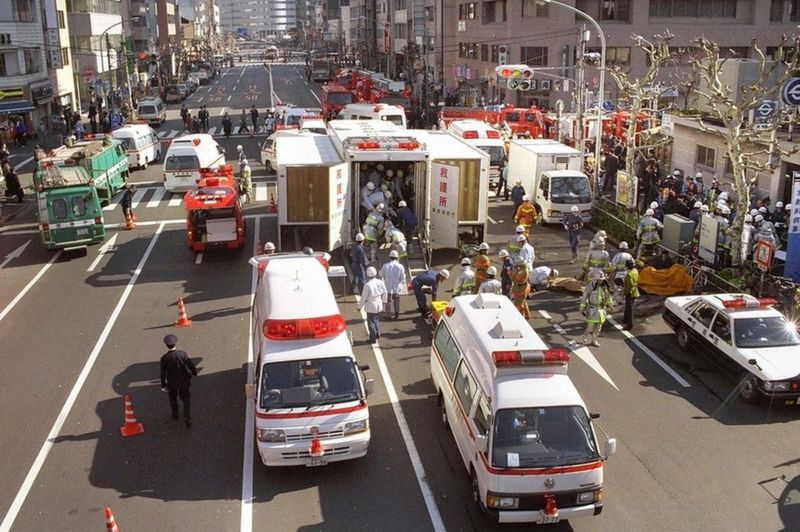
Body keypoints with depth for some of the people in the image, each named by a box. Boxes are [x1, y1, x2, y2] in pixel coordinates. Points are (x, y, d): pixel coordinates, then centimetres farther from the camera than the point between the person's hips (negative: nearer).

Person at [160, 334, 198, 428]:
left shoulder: (164, 358, -17)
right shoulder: (182, 354, -16)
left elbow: (163, 373, -12)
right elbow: (191, 365, -8)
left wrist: (163, 385, -1)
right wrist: (194, 372, 13)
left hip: (171, 383, 0)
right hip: (184, 382, 0)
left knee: (172, 398, 26)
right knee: (186, 400, 10)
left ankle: (175, 414, 44)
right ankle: (188, 420, 2)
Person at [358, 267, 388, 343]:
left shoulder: (367, 285, -23)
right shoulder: (380, 282, -7)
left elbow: (363, 297, -17)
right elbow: (385, 293, 5)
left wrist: (360, 306, -3)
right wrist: (384, 301, 22)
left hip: (371, 306, -6)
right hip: (379, 305, 6)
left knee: (371, 322, 5)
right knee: (377, 320, 25)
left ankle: (373, 339, 10)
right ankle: (377, 334, 38)